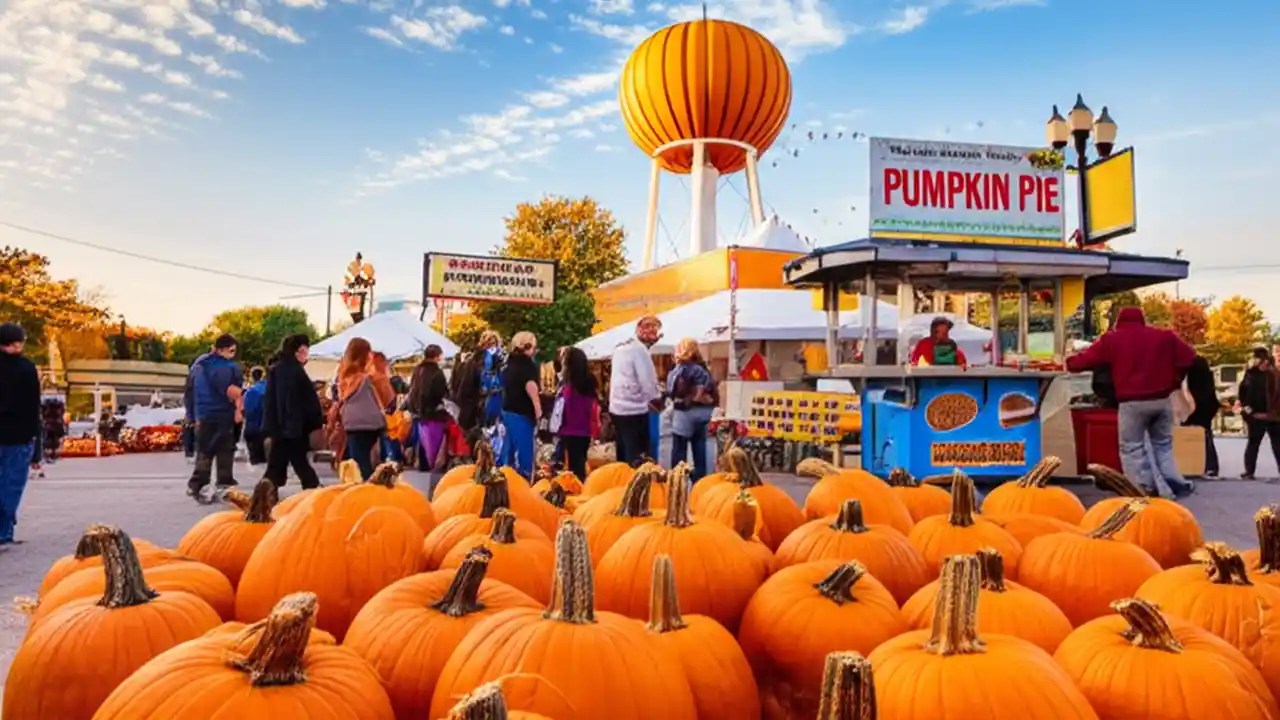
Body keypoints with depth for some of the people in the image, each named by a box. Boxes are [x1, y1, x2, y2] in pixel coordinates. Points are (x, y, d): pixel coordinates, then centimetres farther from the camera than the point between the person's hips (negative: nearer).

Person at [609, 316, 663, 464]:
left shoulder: (620, 347, 13)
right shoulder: (640, 349, -14)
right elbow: (648, 381, -15)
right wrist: (658, 397, 1)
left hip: (617, 407, 8)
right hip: (634, 410, -8)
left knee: (623, 456, 15)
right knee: (636, 459, -3)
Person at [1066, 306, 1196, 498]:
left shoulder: (1111, 339, 1)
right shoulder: (1164, 336, 10)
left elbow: (1085, 360, 0)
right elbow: (1188, 357, 11)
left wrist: (1069, 362, 21)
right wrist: (1174, 382, 21)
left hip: (1132, 402, -4)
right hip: (1162, 400, 4)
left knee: (1132, 447, 4)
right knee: (1163, 444, 20)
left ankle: (1145, 490, -1)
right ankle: (1178, 484, 14)